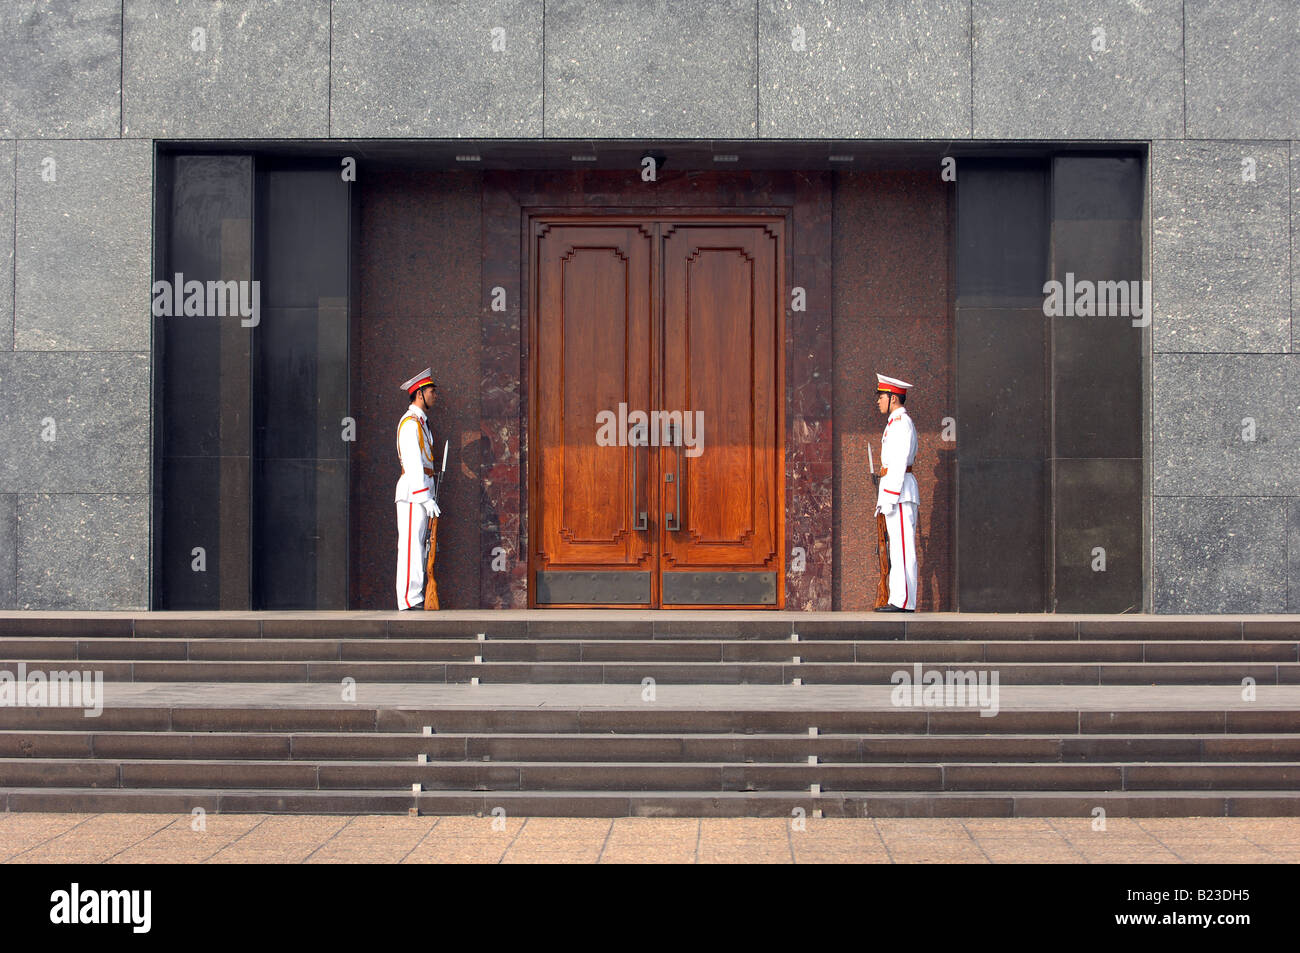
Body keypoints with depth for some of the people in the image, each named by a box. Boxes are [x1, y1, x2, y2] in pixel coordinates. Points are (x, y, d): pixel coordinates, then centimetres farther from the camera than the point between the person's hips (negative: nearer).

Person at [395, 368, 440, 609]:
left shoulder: (421, 422, 20)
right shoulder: (410, 423, -11)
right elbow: (413, 464, -18)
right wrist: (427, 498, -22)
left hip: (421, 492, 10)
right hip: (414, 492, -10)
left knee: (420, 544, 10)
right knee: (411, 545, -10)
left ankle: (417, 597, 14)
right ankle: (409, 601, -10)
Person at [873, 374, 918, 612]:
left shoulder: (901, 422, -11)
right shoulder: (897, 422, 21)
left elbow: (899, 463, -18)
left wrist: (888, 498, -21)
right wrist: (883, 500, 22)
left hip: (898, 490, -11)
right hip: (896, 491, 11)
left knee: (902, 546, -11)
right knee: (898, 547, 9)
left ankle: (903, 601, -12)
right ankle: (898, 600, 11)